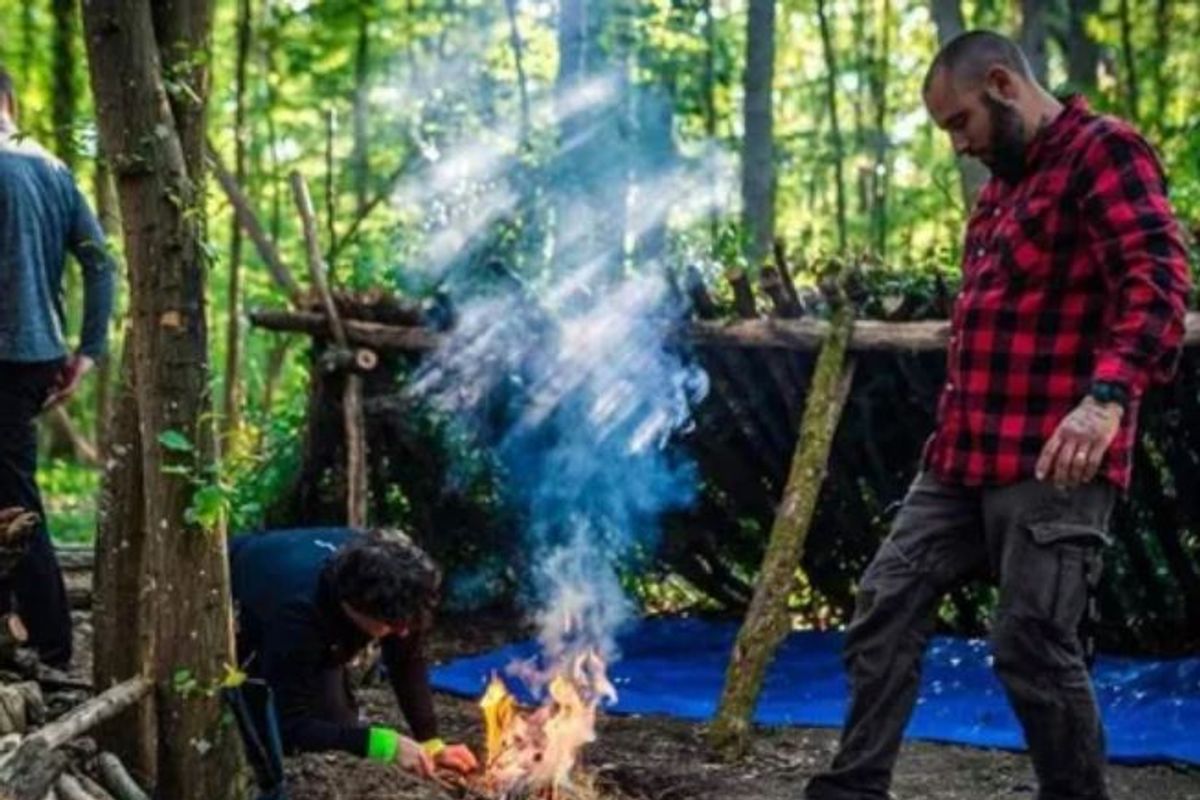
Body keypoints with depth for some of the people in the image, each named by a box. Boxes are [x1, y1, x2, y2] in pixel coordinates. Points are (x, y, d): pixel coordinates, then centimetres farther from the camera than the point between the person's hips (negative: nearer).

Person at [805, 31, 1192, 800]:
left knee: (1034, 646, -7)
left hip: (1050, 464, -9)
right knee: (887, 608, 7)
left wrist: (1108, 395, -34)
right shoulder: (1003, 183, 22)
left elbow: (1157, 281, -21)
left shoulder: (1102, 151, -8)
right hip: (962, 455, 9)